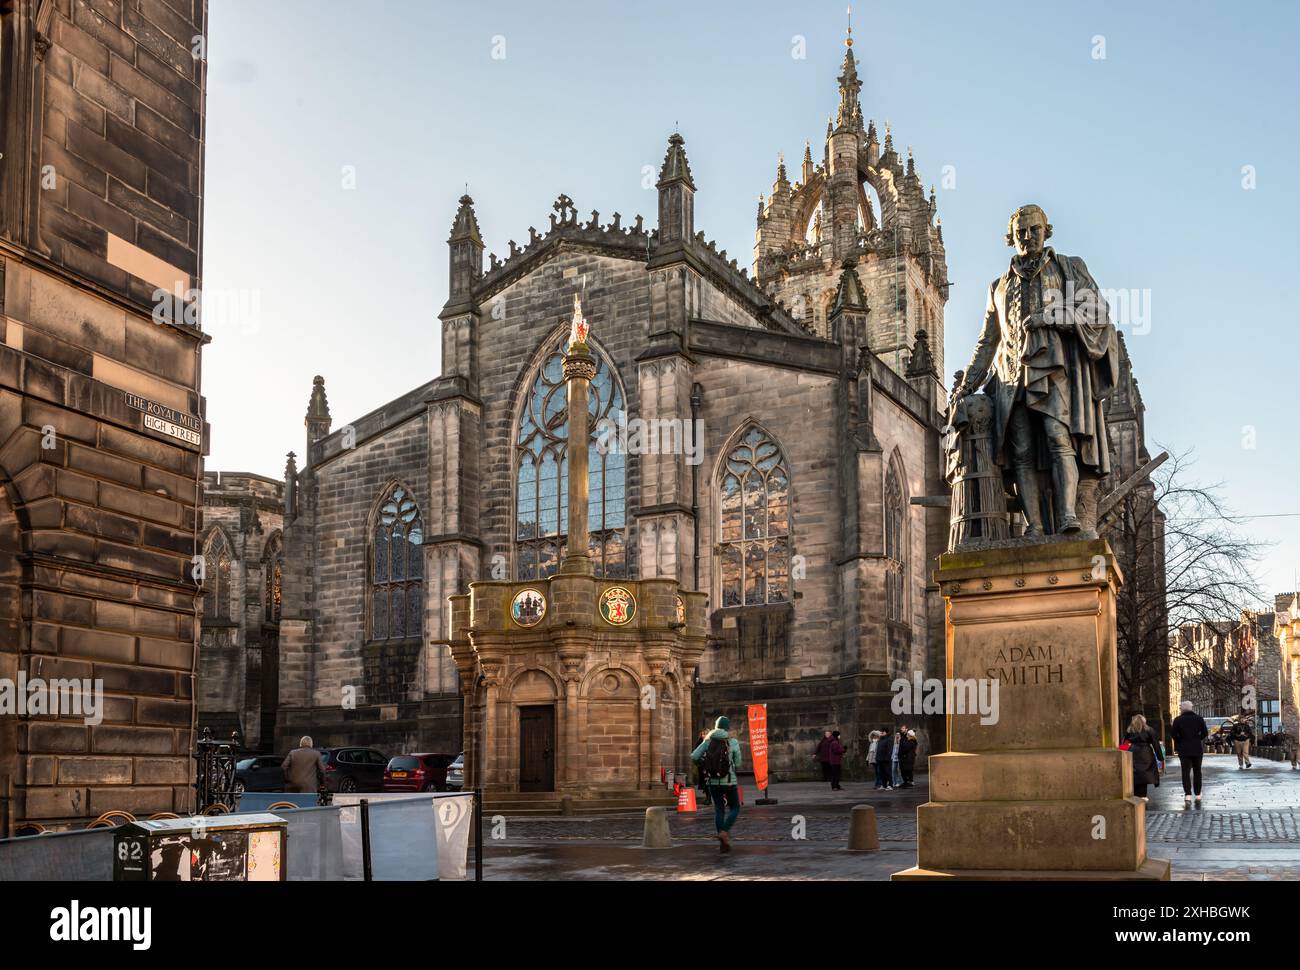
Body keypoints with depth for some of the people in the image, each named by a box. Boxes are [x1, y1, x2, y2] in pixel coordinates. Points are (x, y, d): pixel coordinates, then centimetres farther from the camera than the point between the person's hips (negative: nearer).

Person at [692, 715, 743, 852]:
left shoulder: (709, 741, 0)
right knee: (735, 808, 13)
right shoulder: (733, 742, -7)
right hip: (728, 781, -3)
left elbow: (694, 756, -8)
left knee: (719, 810, 11)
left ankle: (723, 843, 8)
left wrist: (704, 767, 8)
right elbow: (737, 764, 1)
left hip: (713, 781, 3)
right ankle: (724, 832, -10)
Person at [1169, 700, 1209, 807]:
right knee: (1197, 771, 13)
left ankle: (1188, 795, -13)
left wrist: (1180, 741, 7)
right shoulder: (1199, 718, -2)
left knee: (1186, 772, 0)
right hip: (1197, 749, 2)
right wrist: (1197, 739, 13)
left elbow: (1173, 734, -10)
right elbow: (1205, 733, -3)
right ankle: (1198, 794, 16)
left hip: (1184, 749, -2)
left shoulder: (1178, 720, -7)